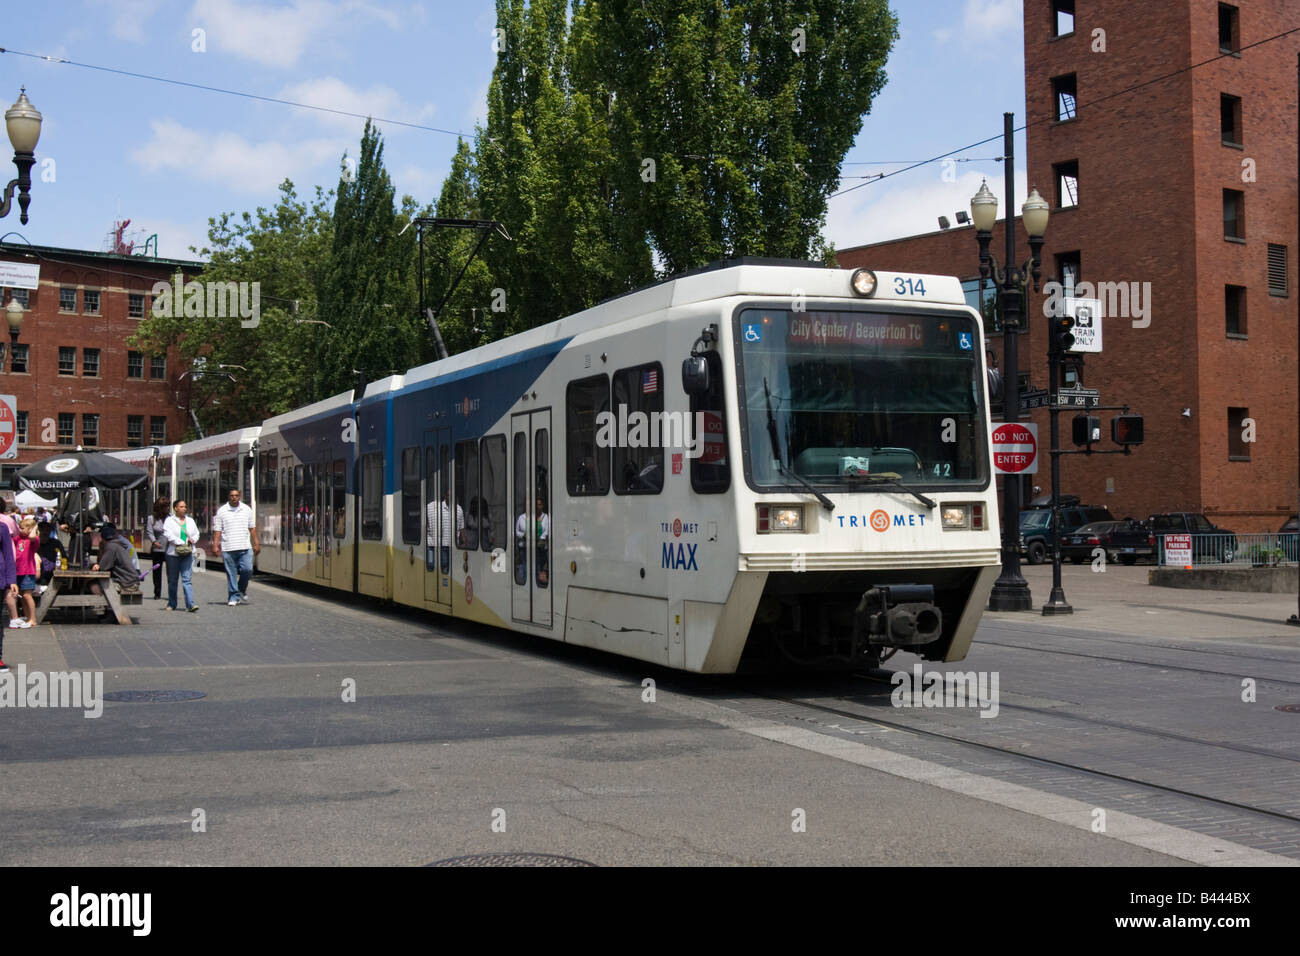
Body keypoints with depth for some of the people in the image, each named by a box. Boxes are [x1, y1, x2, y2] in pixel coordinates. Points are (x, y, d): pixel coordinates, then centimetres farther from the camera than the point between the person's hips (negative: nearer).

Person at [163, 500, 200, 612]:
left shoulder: (190, 520, 15)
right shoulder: (170, 520, 1)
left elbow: (196, 533, 20)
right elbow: (167, 533, -11)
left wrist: (192, 540, -2)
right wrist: (180, 542, -15)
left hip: (188, 553, 2)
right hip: (173, 553, -2)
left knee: (187, 579, -8)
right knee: (172, 580, 7)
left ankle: (190, 604, -17)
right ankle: (171, 604, 19)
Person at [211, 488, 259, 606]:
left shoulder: (247, 509, 10)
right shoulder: (221, 511, 3)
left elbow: (252, 528, 14)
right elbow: (217, 530, 2)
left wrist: (256, 544, 10)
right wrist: (215, 545, -5)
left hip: (245, 547, 1)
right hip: (228, 548, -1)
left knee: (247, 570, -9)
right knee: (231, 574, 1)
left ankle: (242, 589, 18)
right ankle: (234, 597, 8)